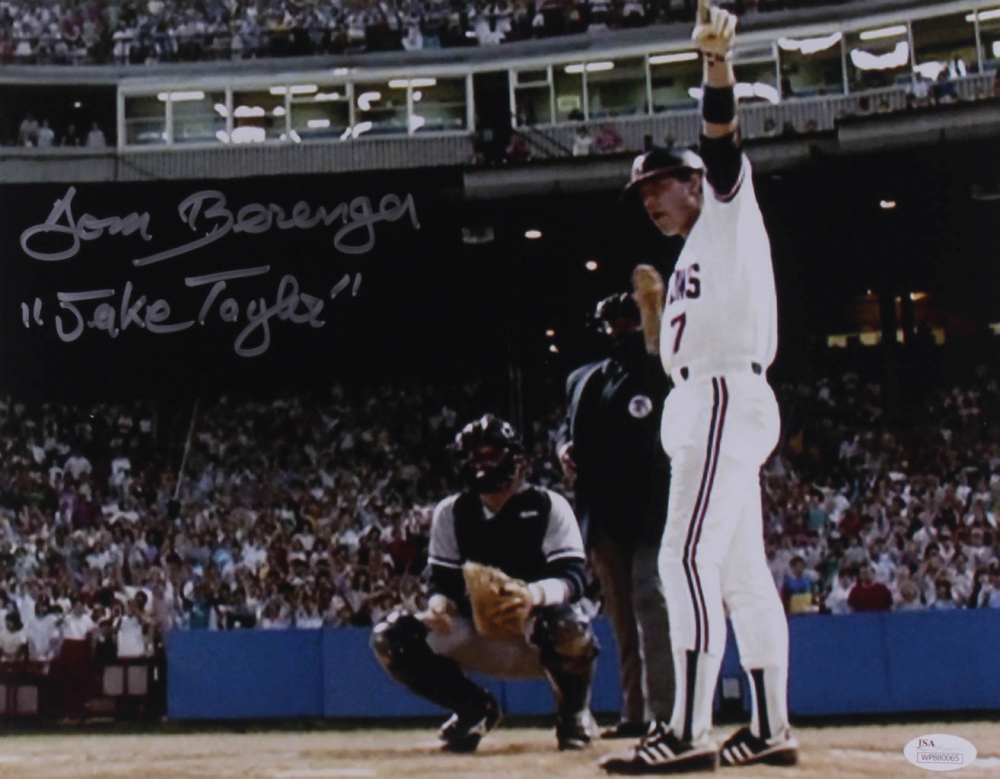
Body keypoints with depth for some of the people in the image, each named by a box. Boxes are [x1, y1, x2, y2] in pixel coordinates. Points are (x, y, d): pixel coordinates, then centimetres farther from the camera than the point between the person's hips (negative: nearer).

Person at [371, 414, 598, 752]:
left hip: (537, 636, -4)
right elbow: (443, 581, 3)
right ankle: (474, 708, 8)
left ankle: (573, 711, -5)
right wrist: (439, 605, -22)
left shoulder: (548, 506, -7)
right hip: (478, 641, 4)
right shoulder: (451, 512, 3)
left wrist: (537, 594, -39)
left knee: (569, 623, -40)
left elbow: (573, 578, -17)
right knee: (389, 637, -15)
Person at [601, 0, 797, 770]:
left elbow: (722, 137, -18)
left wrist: (718, 63, -32)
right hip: (705, 405, 10)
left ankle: (688, 733, -22)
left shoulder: (729, 208, 3)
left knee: (687, 557, -18)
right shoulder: (695, 255, 27)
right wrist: (653, 308, 13)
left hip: (726, 397, -10)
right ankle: (772, 729, 10)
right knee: (740, 569, 8)